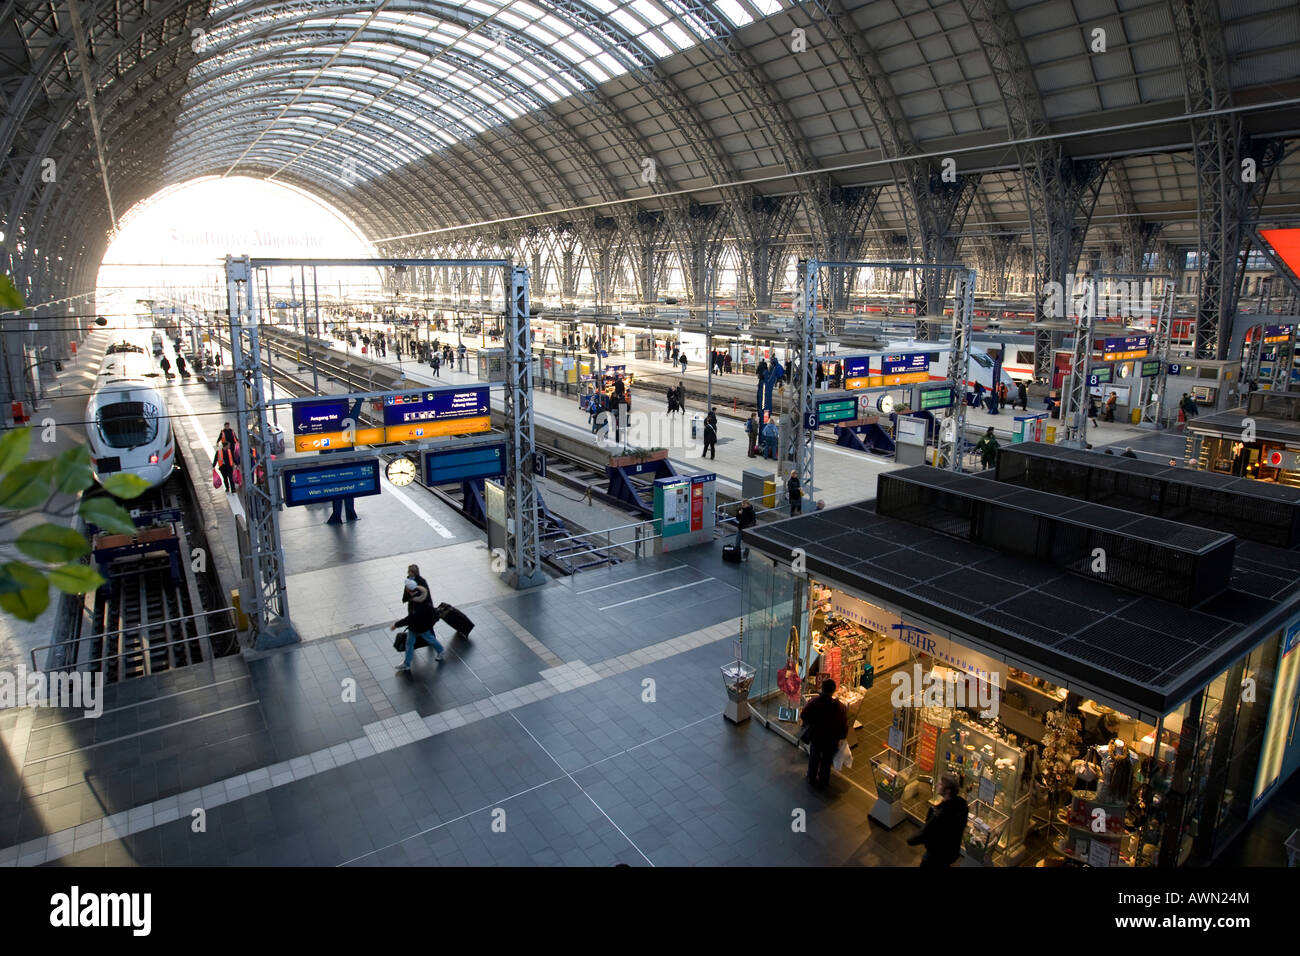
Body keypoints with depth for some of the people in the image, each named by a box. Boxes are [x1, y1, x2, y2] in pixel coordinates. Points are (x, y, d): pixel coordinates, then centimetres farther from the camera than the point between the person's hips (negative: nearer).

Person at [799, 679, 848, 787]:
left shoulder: (812, 702, -24)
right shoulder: (839, 707, -29)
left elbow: (803, 717, -9)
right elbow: (844, 725, -18)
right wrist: (841, 736, 2)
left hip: (815, 737, 1)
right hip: (831, 740, -1)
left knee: (814, 757, 27)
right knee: (826, 759, 24)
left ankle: (812, 778, 47)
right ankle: (823, 781, 44)